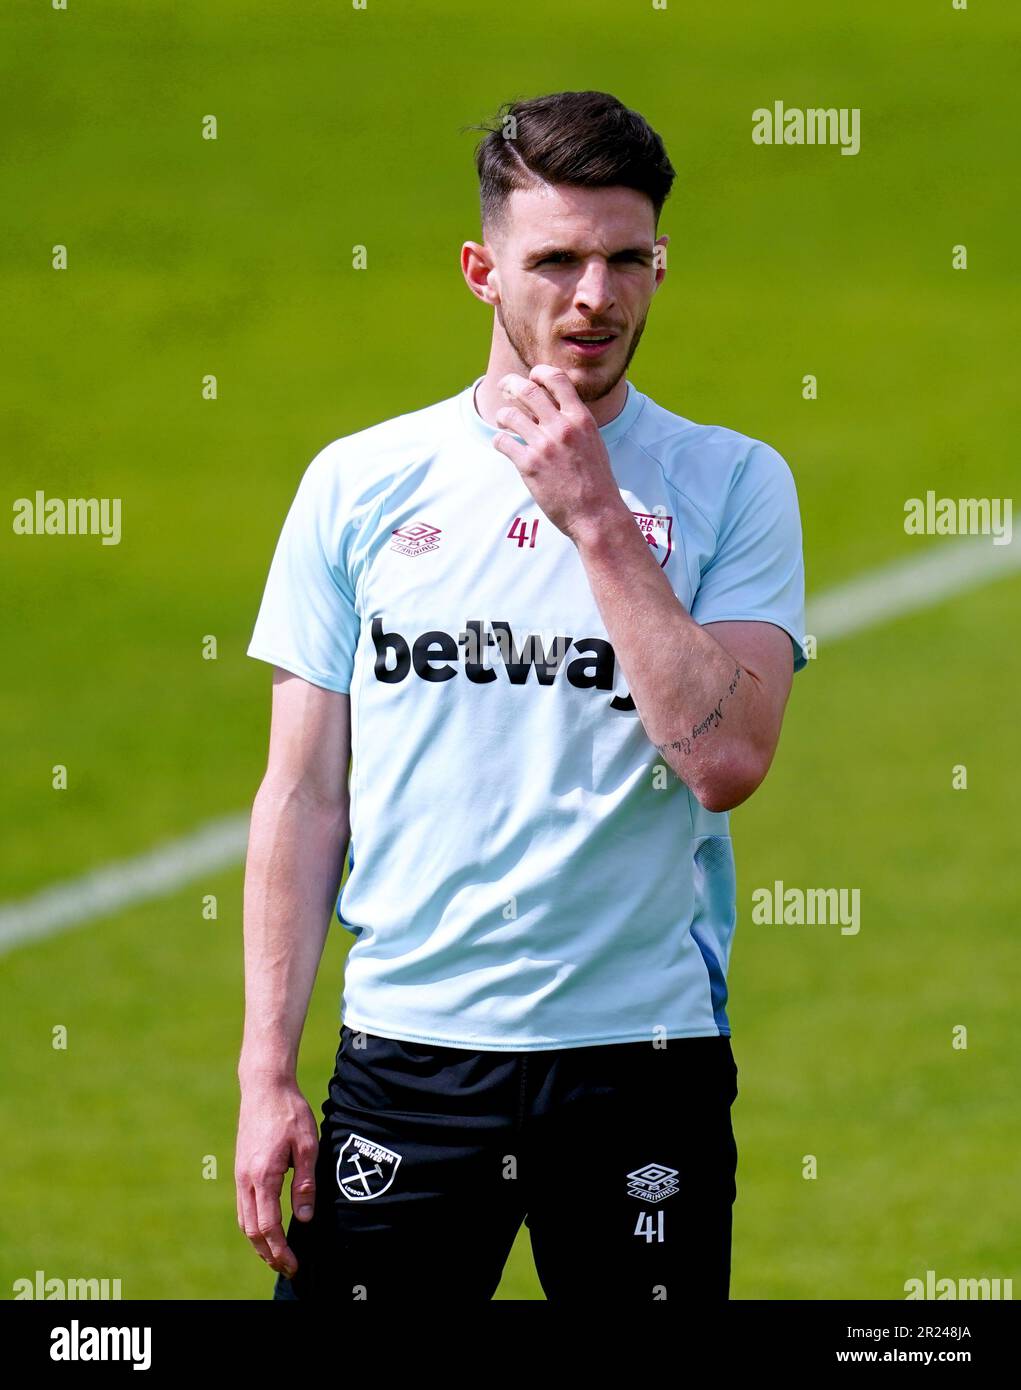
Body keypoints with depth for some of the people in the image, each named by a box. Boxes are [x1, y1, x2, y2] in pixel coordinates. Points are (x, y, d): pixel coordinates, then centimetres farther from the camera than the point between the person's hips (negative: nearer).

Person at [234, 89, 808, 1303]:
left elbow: (726, 760, -13)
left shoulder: (731, 485, 1)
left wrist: (595, 518, -14)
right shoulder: (359, 484, 4)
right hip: (408, 1049, 1)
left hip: (643, 1054, -1)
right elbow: (303, 801, 6)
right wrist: (266, 1074, 1)